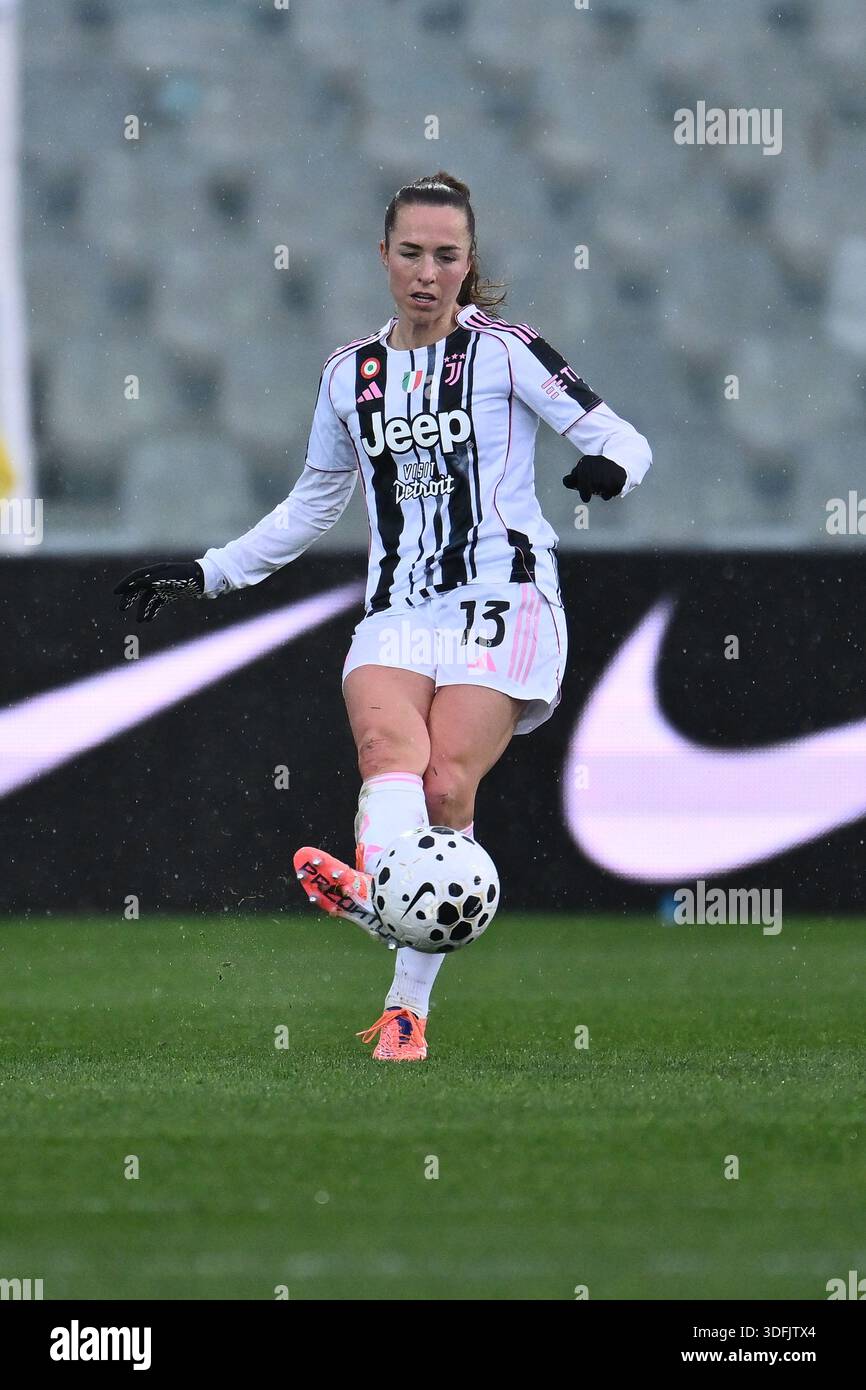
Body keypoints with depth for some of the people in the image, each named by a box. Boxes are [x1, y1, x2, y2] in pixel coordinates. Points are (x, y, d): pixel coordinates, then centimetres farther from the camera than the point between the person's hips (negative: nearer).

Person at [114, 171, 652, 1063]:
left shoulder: (504, 351, 2)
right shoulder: (349, 375, 15)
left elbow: (622, 439, -1)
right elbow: (312, 507, 29)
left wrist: (609, 467, -25)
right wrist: (207, 573, 26)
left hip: (502, 597, -3)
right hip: (397, 610, 3)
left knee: (448, 786, -20)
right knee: (388, 742, -29)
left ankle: (407, 1007, -20)